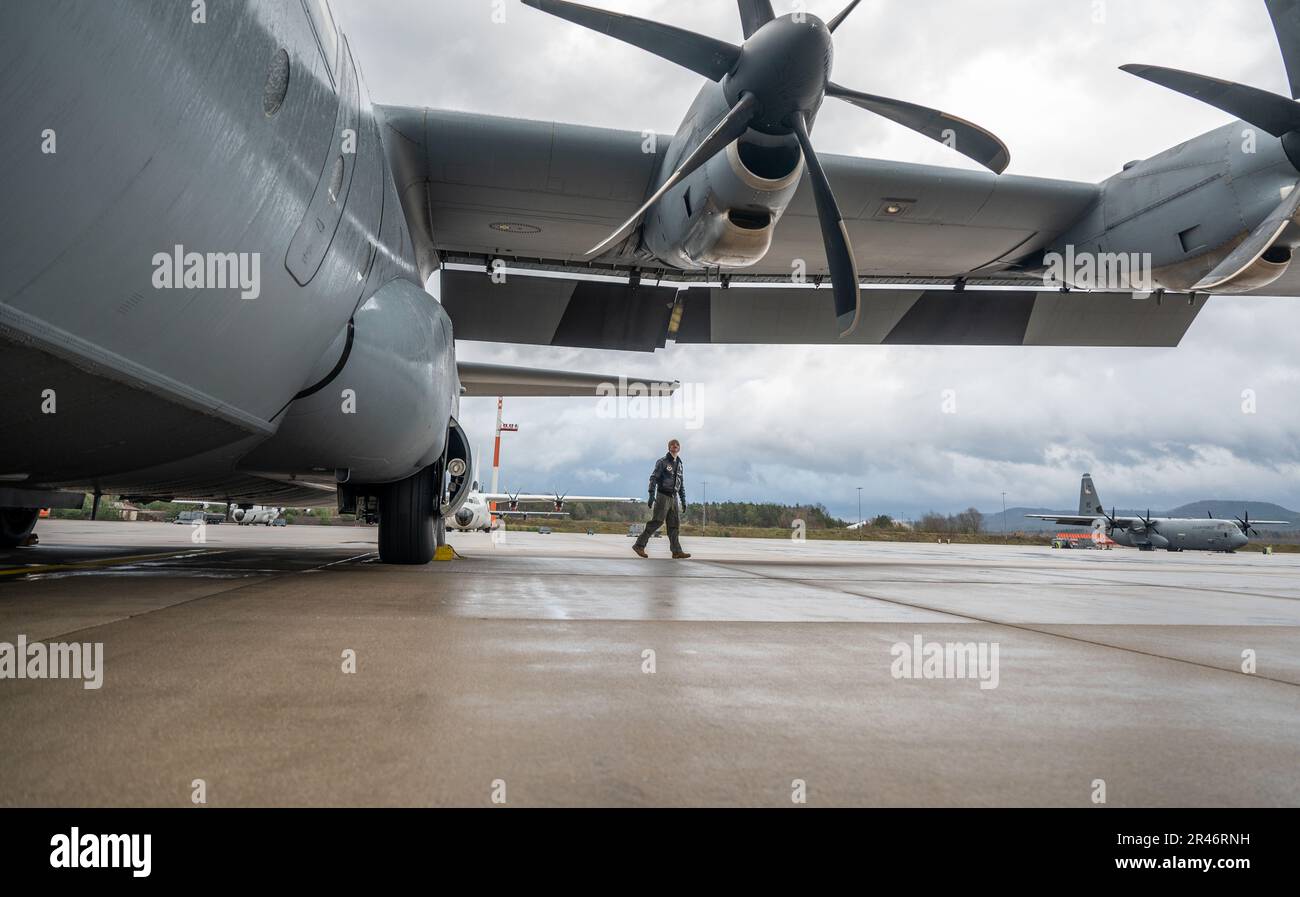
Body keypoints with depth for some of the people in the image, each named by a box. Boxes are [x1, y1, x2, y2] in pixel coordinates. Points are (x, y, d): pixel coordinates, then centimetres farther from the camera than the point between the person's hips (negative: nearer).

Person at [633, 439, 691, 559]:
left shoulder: (679, 464, 16)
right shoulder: (662, 462, -5)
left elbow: (681, 484, 21)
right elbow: (653, 478, -10)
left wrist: (683, 500, 17)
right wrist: (651, 495, -19)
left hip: (673, 497, 7)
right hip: (663, 495, -7)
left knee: (675, 524, 5)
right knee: (657, 521, -11)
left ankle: (677, 551, 7)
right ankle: (639, 545, -6)